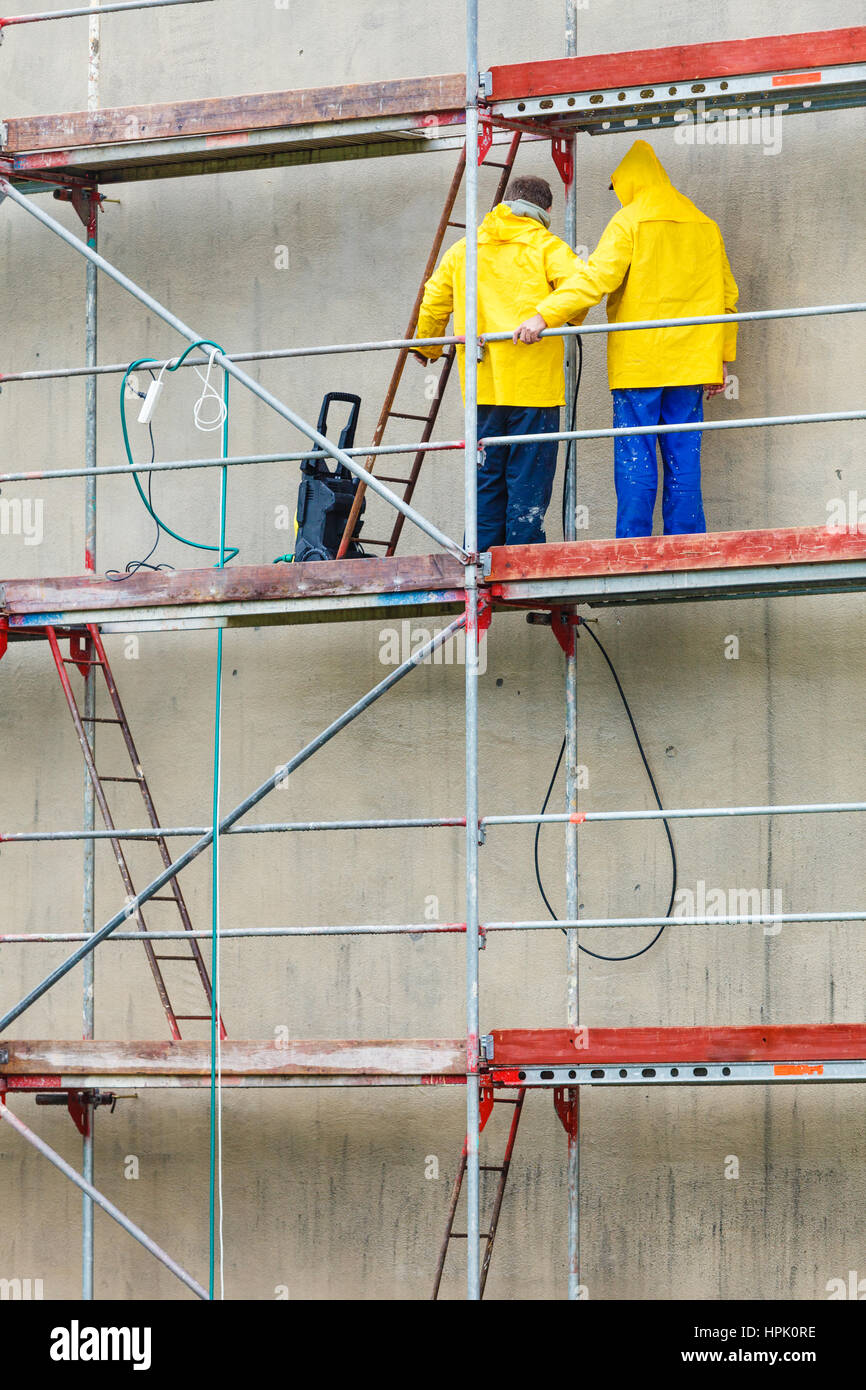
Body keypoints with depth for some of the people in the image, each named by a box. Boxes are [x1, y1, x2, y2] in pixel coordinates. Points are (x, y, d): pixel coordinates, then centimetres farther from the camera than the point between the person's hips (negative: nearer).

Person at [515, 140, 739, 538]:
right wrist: (722, 359, 20)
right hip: (691, 364, 5)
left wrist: (545, 316, -21)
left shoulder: (629, 223, -6)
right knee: (684, 462, 6)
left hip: (637, 363, -5)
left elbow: (596, 278, -18)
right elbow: (725, 296, 15)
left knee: (635, 464, -3)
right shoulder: (703, 225, 13)